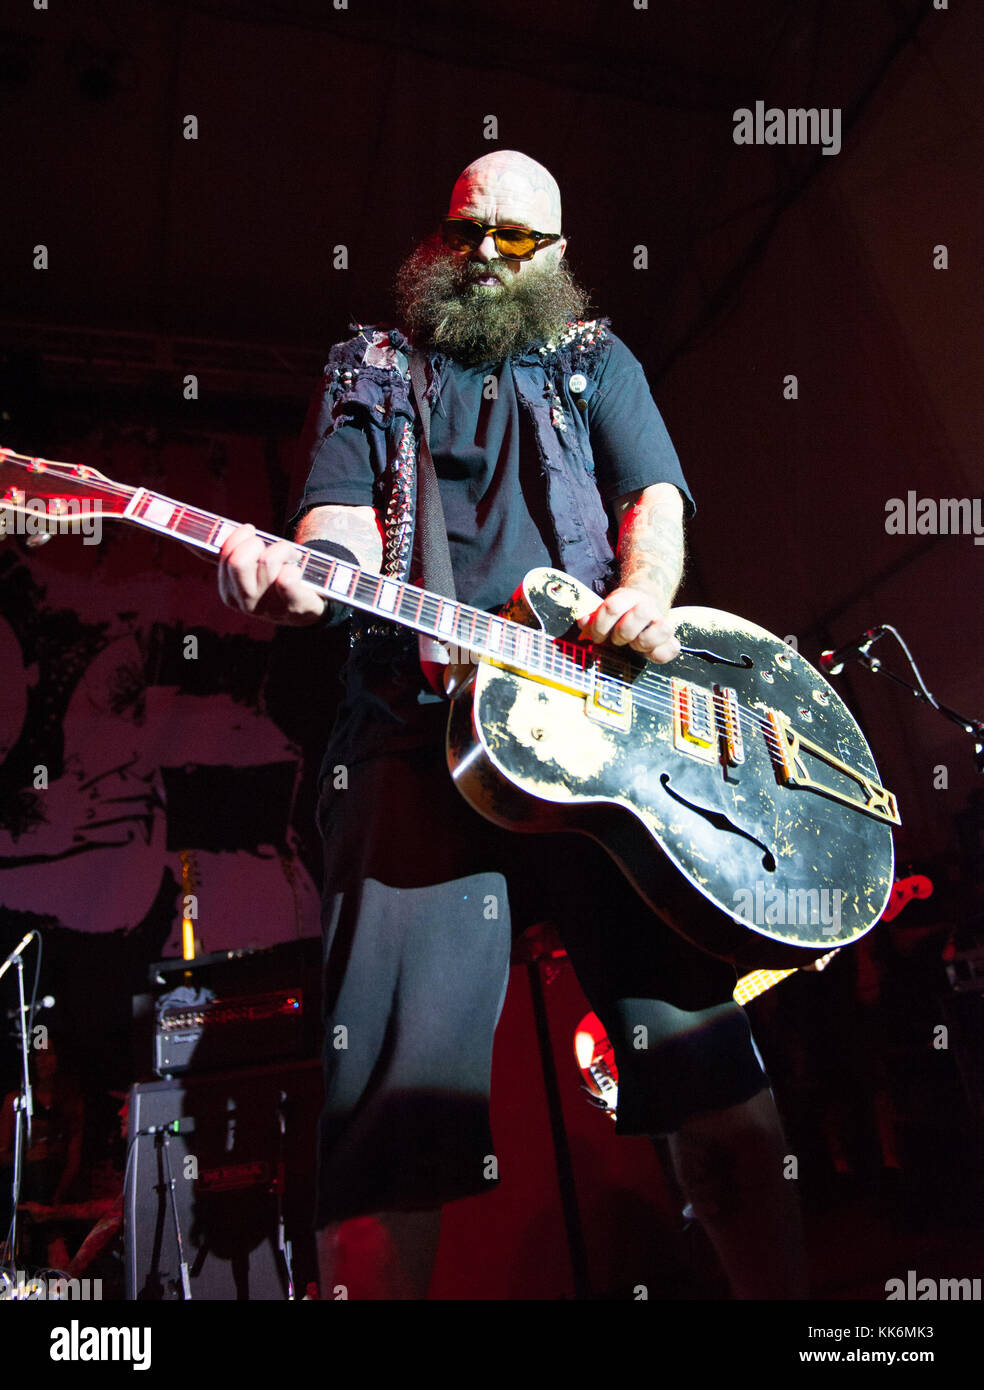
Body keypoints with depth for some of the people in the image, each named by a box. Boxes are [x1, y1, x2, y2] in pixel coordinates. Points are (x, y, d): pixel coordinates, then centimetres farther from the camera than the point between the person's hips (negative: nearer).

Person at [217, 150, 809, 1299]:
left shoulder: (596, 362, 29)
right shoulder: (368, 369, 24)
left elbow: (655, 496, 14)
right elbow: (344, 519, 8)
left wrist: (644, 594, -9)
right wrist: (297, 573, -17)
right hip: (419, 727, -1)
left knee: (717, 1078, -2)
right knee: (394, 1103, -11)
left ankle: (779, 1288, 15)